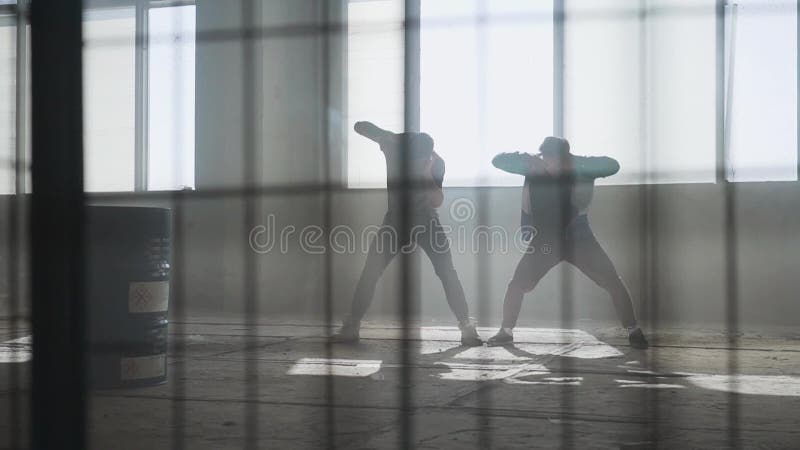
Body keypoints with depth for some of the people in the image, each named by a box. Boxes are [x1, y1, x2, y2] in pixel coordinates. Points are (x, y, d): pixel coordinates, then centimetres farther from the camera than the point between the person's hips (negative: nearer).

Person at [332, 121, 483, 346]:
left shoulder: (436, 164, -17)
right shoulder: (395, 144, -14)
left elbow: (437, 202, -23)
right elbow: (360, 127, -14)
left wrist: (427, 175, -37)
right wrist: (384, 136, -33)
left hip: (425, 220, -1)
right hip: (396, 217, 1)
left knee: (447, 273, -13)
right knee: (370, 272, -9)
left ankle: (467, 327, -8)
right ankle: (351, 327, -2)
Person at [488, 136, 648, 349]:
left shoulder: (579, 168, -14)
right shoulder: (535, 167, -11)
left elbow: (613, 166, -24)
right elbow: (498, 160, -12)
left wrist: (577, 162, -34)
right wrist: (527, 159, -29)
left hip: (578, 238, -1)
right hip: (545, 239, 1)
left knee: (613, 283, -8)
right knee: (517, 285, -6)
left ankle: (633, 331, 6)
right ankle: (506, 331, 13)